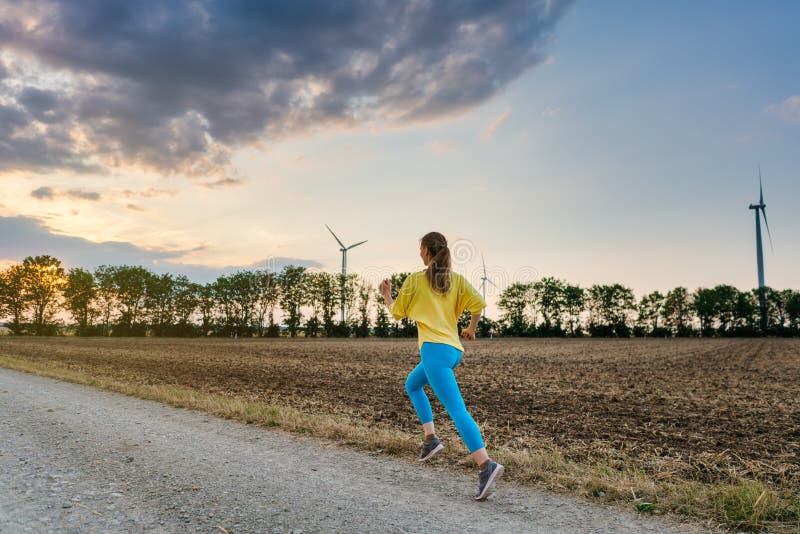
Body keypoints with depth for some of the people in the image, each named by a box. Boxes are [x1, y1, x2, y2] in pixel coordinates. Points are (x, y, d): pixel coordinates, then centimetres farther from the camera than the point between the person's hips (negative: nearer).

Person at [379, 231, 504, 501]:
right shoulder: (457, 279, 10)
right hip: (454, 349, 7)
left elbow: (397, 313, 10)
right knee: (412, 385, 28)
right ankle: (430, 438, 20)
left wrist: (386, 294, 29)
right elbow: (478, 303, -2)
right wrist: (471, 330, 15)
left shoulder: (415, 279, 0)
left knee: (456, 409, -14)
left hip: (435, 349, -7)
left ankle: (486, 465, -25)